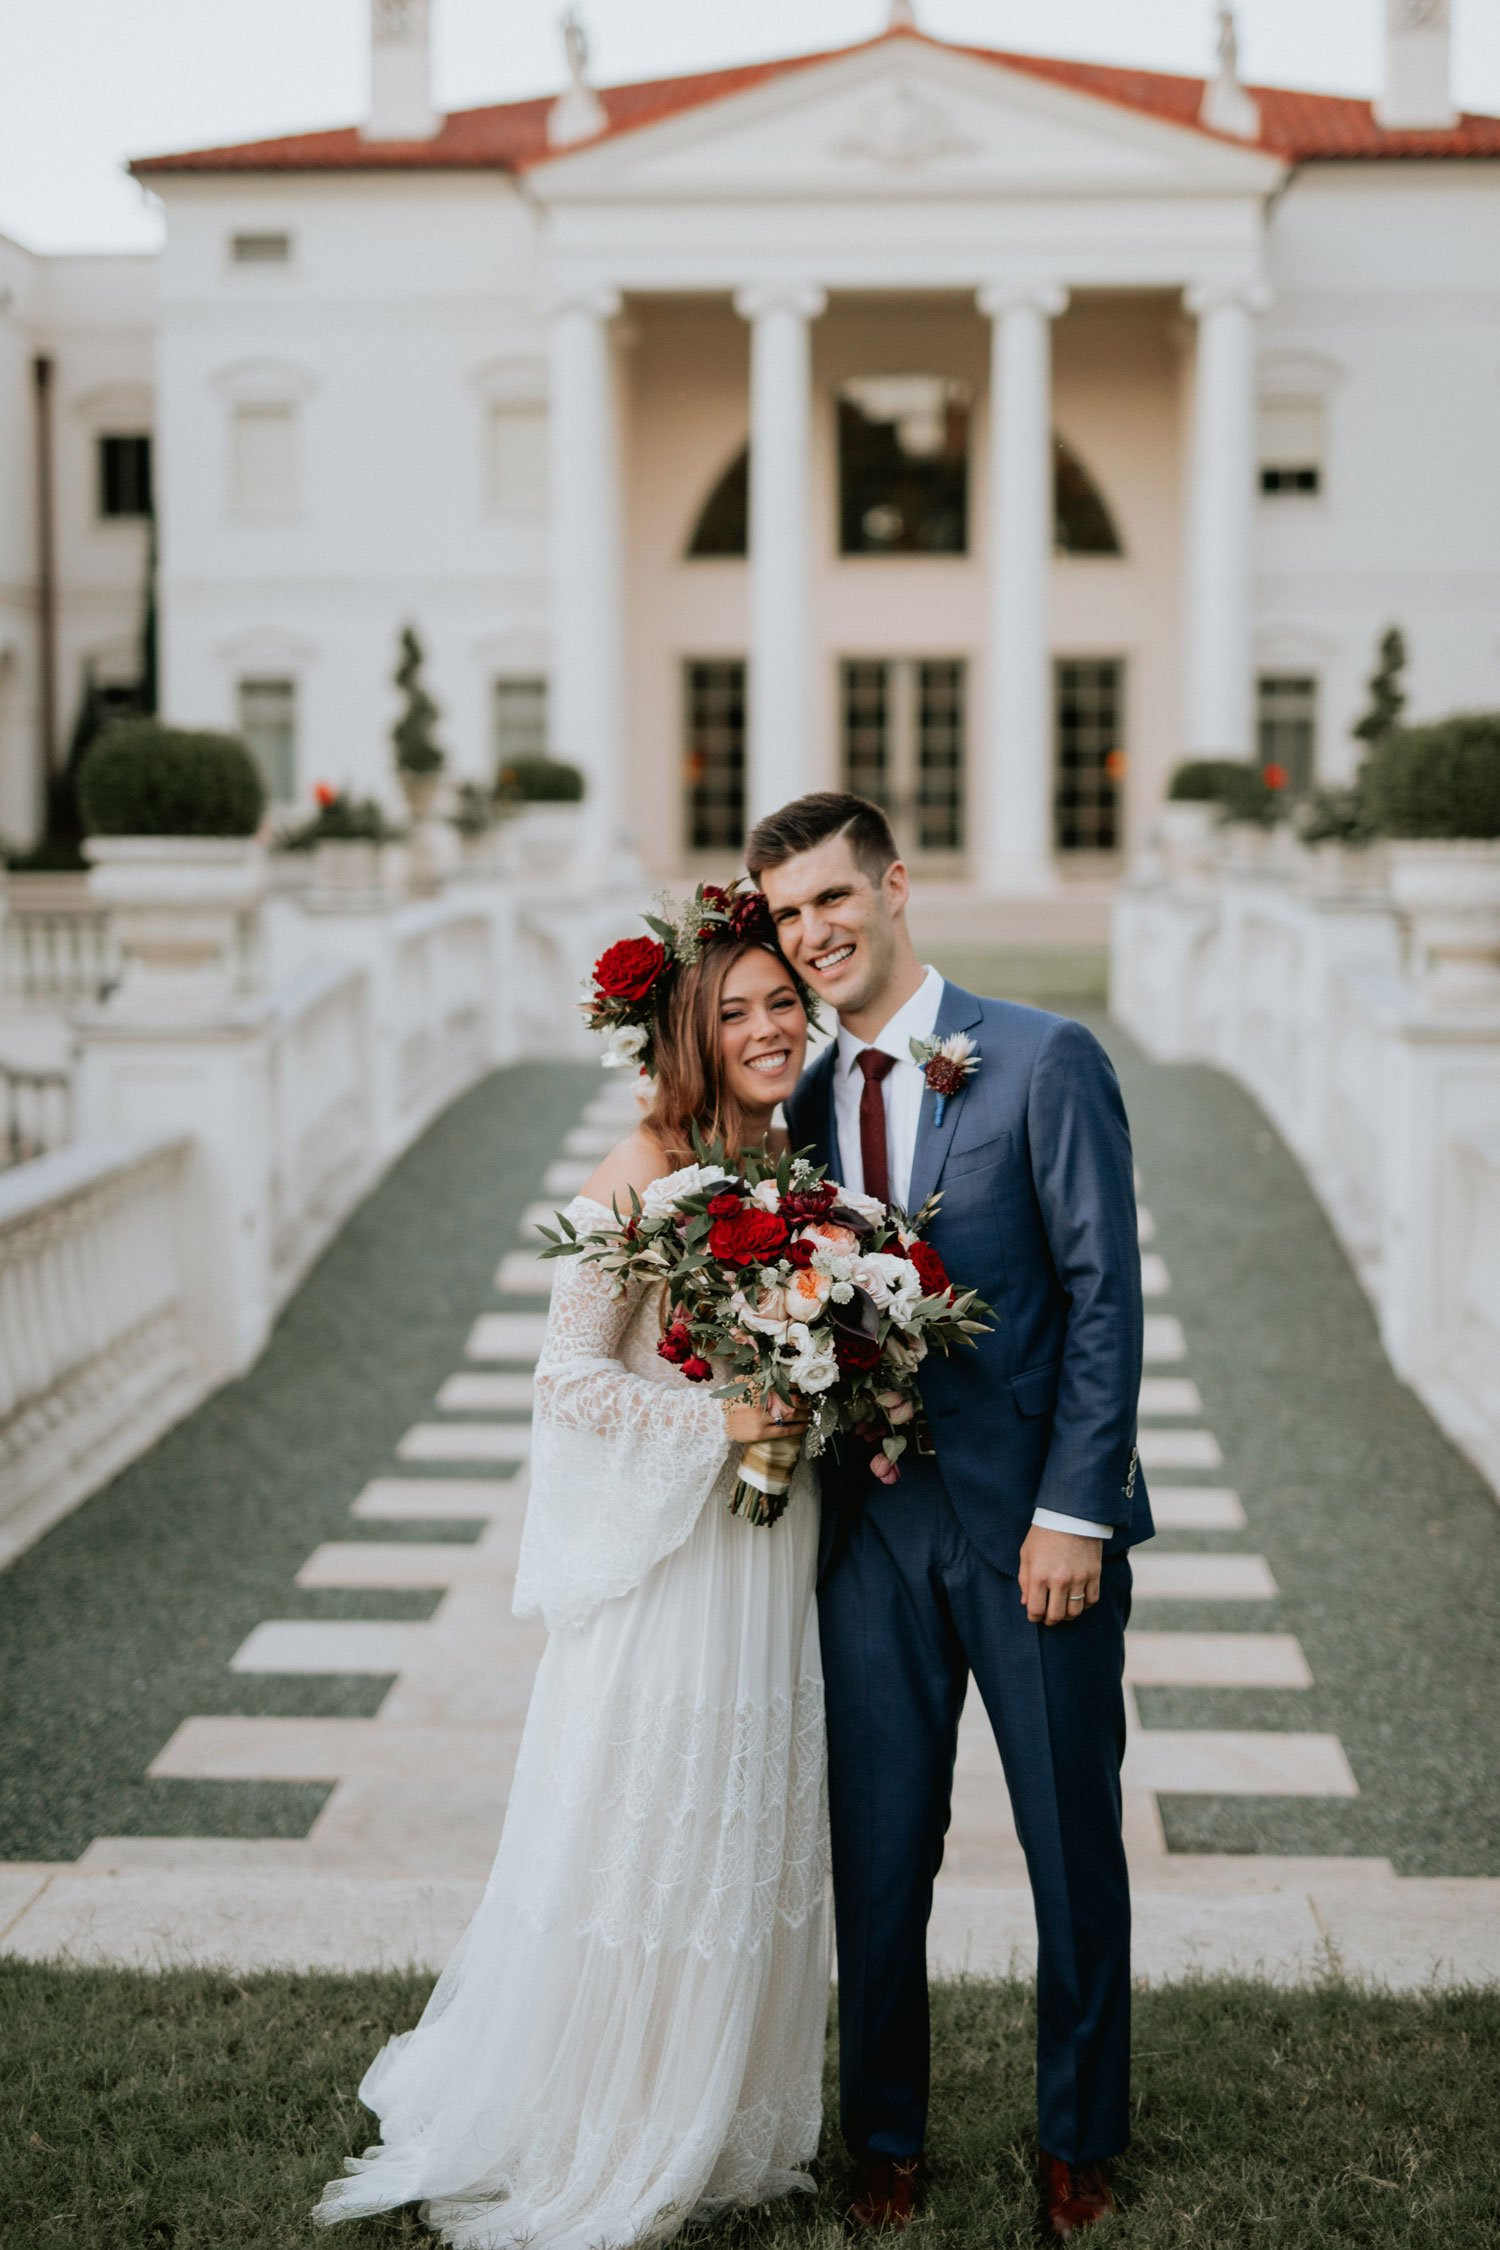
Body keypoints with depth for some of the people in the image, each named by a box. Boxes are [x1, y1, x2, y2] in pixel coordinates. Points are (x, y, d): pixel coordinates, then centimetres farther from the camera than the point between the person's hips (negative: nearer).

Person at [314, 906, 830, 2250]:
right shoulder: (643, 1175, -16)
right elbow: (571, 1377, -16)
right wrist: (724, 1422, -20)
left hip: (777, 1547, 7)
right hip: (664, 1553, -7)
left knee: (754, 1848, 15)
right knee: (643, 1847, 3)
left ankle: (723, 2128, 32)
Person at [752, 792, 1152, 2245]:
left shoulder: (1044, 1062, -8)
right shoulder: (804, 1102, 8)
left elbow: (1103, 1295, -11)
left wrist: (1072, 1512, -15)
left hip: (1034, 1526, -4)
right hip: (874, 1529, 4)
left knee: (1074, 1847, 9)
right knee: (877, 1851, 11)